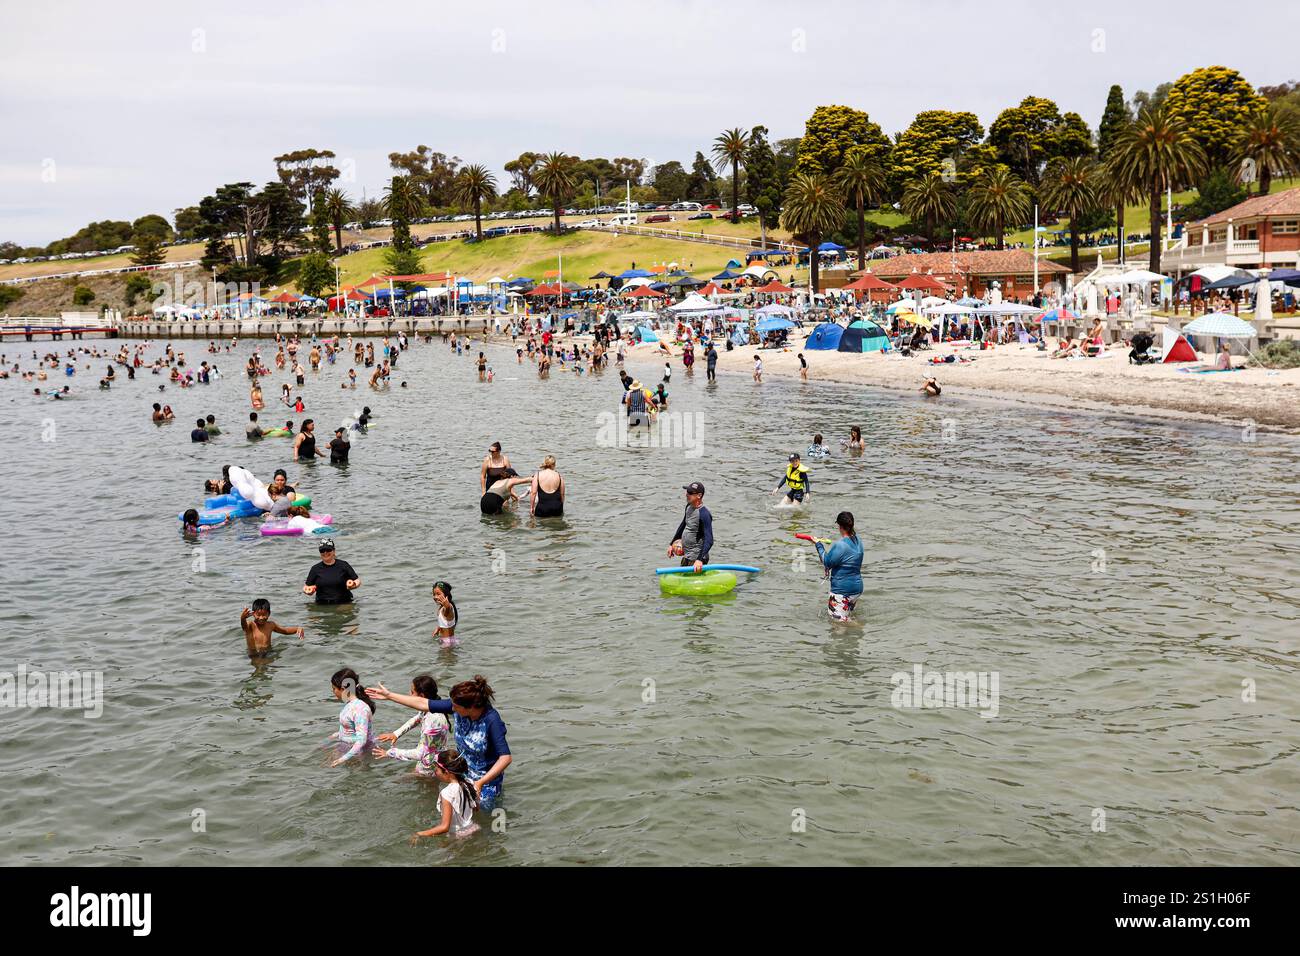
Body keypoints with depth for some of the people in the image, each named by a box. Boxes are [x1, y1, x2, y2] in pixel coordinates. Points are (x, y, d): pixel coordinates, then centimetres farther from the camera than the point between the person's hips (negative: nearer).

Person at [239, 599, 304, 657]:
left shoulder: (270, 625, 6)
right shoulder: (251, 625, -10)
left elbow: (285, 631, 22)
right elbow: (244, 625, -35)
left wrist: (298, 629, 4)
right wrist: (243, 619, -59)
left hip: (268, 653, 5)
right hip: (254, 656, -5)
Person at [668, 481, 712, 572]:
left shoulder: (703, 514, -24)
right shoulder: (689, 507, 4)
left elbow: (709, 541, -30)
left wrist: (700, 560, -40)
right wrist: (672, 544, 24)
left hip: (696, 558, -10)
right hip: (686, 556, 10)